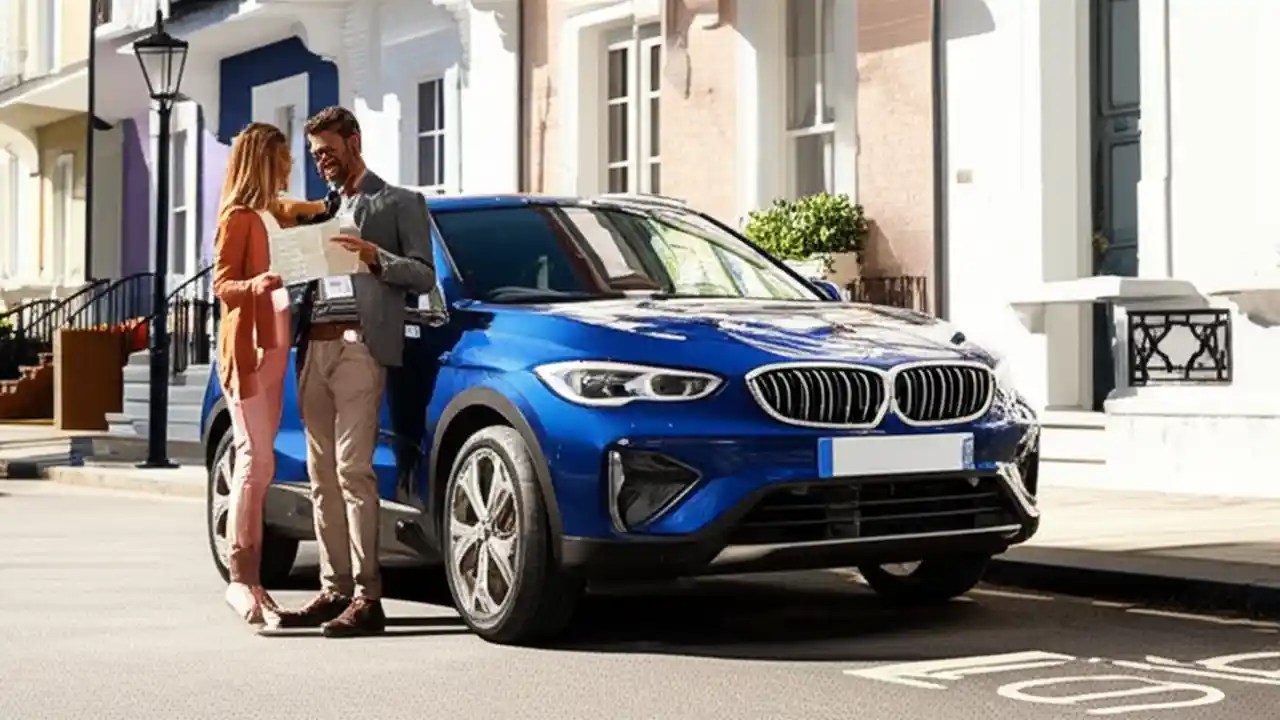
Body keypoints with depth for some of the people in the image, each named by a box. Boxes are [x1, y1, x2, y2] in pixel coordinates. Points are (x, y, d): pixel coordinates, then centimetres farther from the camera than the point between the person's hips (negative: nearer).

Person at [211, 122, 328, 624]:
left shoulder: (277, 213, 18)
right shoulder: (238, 217, -6)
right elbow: (221, 284, -10)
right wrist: (255, 285, -29)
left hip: (274, 347, 8)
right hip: (245, 349, -8)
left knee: (258, 462, 7)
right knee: (256, 460, -12)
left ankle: (249, 574, 8)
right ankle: (240, 577, -10)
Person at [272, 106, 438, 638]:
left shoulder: (399, 204, 10)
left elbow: (424, 275, 0)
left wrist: (376, 257, -16)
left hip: (358, 346, -7)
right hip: (315, 348, 7)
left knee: (354, 470, -14)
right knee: (322, 475, 3)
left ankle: (367, 597, -15)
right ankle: (334, 590, 6)